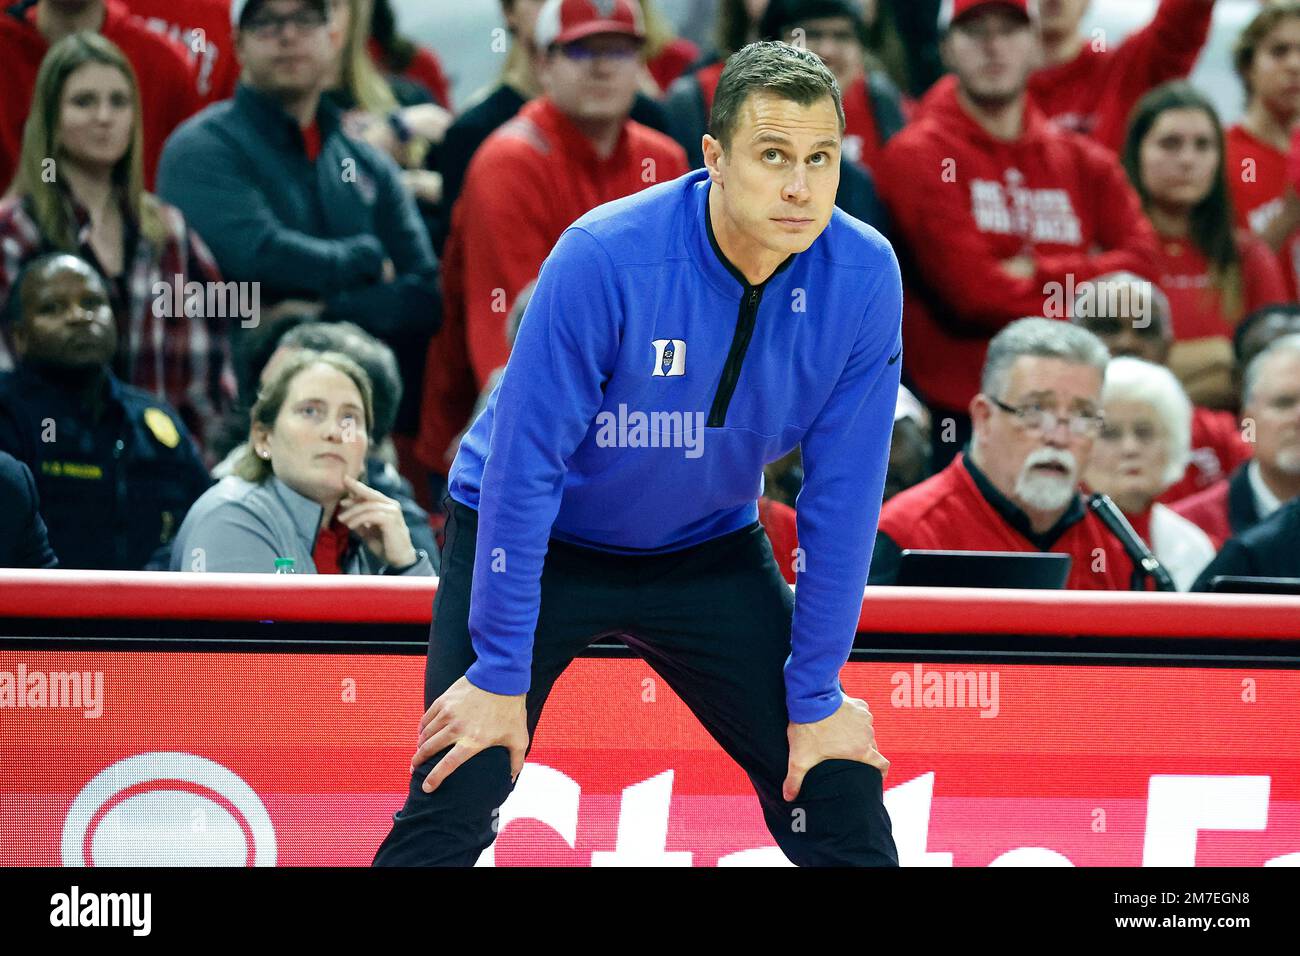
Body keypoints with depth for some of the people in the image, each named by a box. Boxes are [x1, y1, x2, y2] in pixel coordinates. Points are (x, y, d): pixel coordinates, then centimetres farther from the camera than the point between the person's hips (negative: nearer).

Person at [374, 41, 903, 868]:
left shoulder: (864, 279, -19)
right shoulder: (603, 259, -30)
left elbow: (842, 496, -11)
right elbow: (524, 467, -24)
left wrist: (815, 699, -9)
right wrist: (502, 675, -21)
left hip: (709, 550, 4)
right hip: (541, 544, -3)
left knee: (842, 798, -2)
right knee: (450, 811, -15)